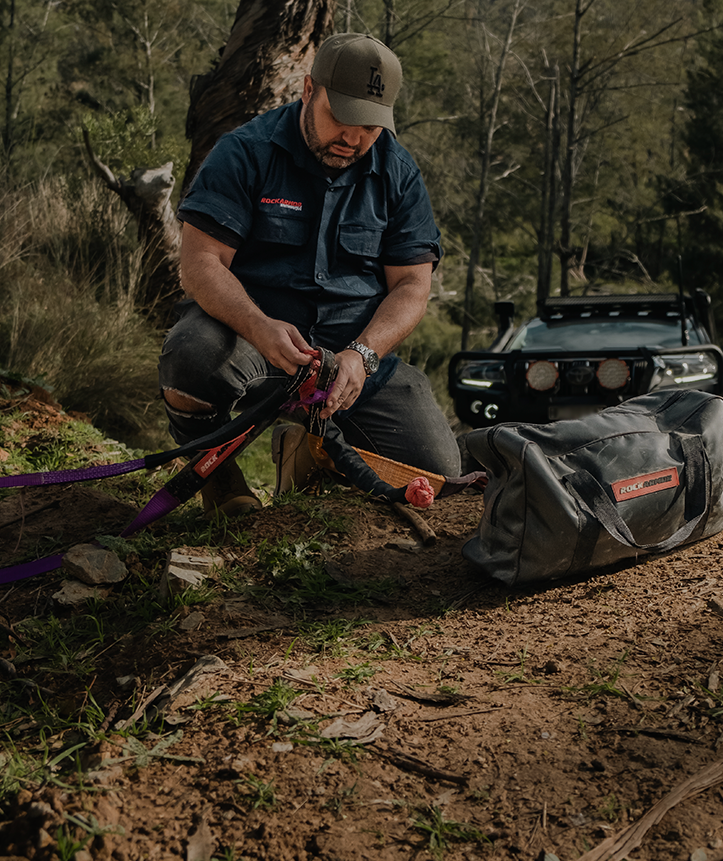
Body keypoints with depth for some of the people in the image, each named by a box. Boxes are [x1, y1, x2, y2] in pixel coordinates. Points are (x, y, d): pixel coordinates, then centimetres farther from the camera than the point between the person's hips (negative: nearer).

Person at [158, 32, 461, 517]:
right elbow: (200, 263, -14)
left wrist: (361, 354, -22)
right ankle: (216, 468, -2)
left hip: (357, 347, 3)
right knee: (192, 358, -38)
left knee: (437, 471, -13)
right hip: (247, 330, -3)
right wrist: (262, 329, -34)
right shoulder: (246, 153, -7)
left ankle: (311, 444, 17)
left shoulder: (398, 173, 4)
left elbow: (412, 285, -1)